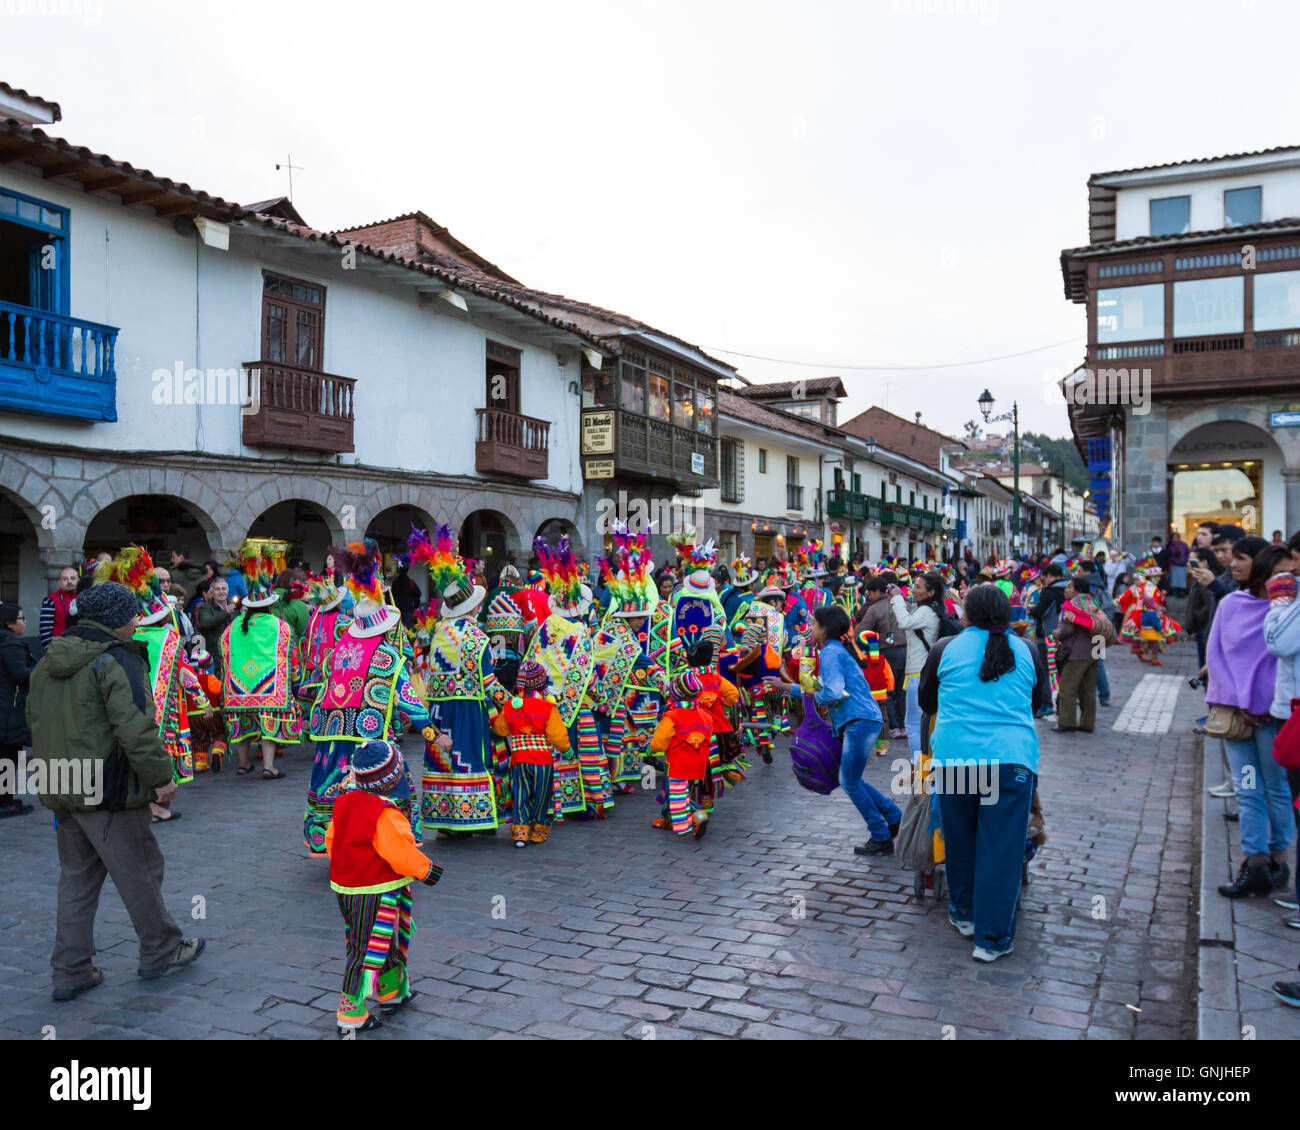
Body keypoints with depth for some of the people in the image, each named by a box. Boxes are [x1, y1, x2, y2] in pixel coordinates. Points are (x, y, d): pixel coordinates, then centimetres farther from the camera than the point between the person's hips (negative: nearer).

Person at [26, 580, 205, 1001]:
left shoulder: (47, 664, 12)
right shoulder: (118, 661, -16)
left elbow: (36, 723, 20)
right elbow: (135, 729, -23)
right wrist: (161, 777, -15)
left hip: (62, 792, 8)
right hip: (109, 793, -8)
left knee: (76, 879, 16)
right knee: (140, 873, 7)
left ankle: (70, 971, 21)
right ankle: (162, 951, 21)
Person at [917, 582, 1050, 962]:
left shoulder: (945, 648, 4)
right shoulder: (1027, 652, 8)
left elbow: (925, 700, 16)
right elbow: (1041, 701, 22)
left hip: (954, 756, 0)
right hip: (1012, 759, 0)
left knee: (960, 840, 16)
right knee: (1002, 848, 4)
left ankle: (965, 914, 31)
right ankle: (992, 938, 8)